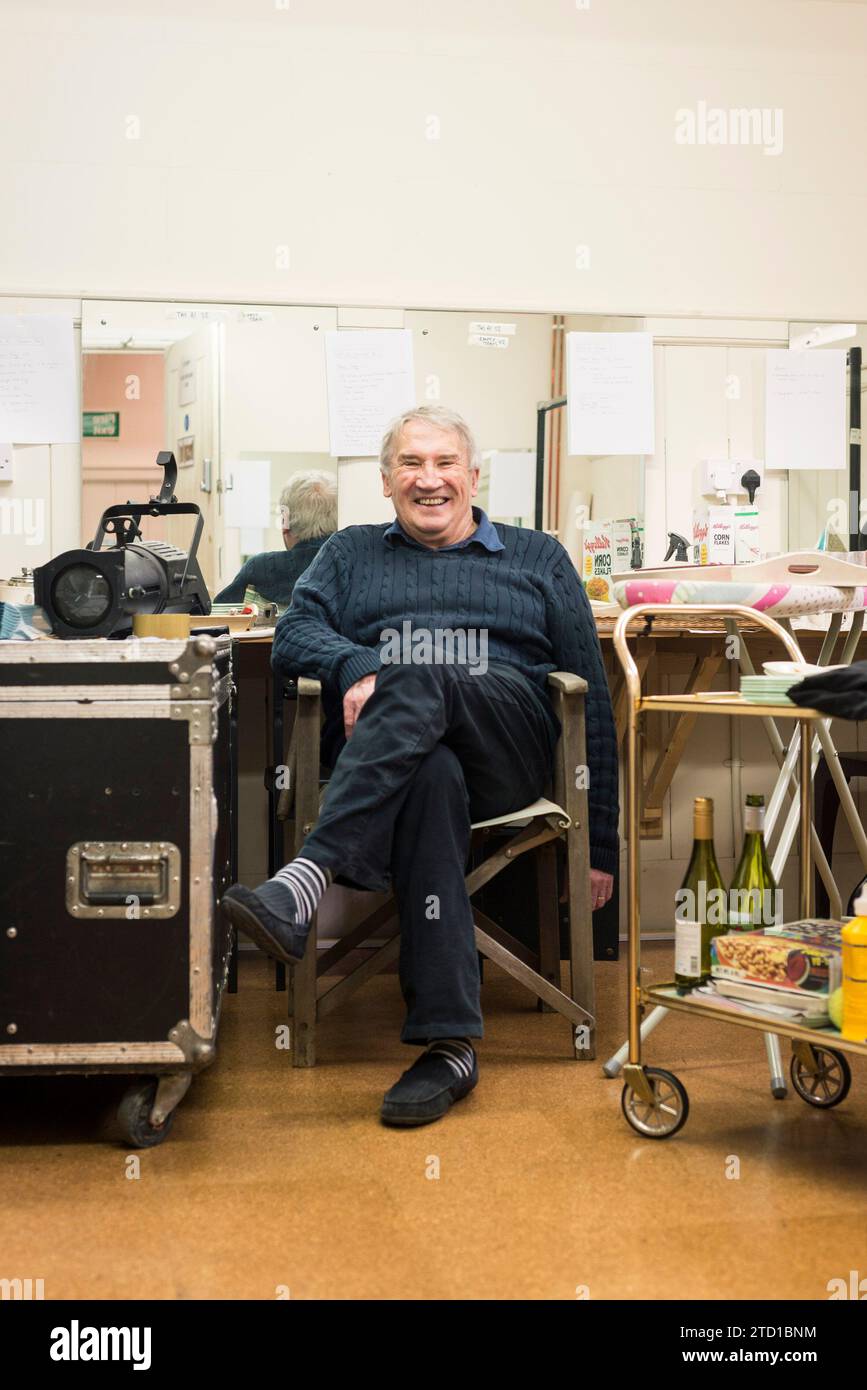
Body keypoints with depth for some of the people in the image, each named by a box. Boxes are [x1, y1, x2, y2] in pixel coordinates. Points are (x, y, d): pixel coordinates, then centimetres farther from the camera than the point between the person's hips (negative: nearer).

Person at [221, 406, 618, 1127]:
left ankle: (304, 884, -48)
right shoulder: (351, 554, 29)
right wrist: (354, 666, -16)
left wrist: (601, 842, 11)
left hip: (510, 753, 0)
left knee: (418, 682, -34)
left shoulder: (538, 557, 25)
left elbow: (591, 696, 19)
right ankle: (449, 1043, -41)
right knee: (432, 777, -38)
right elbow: (295, 631, 9)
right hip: (386, 756, 1)